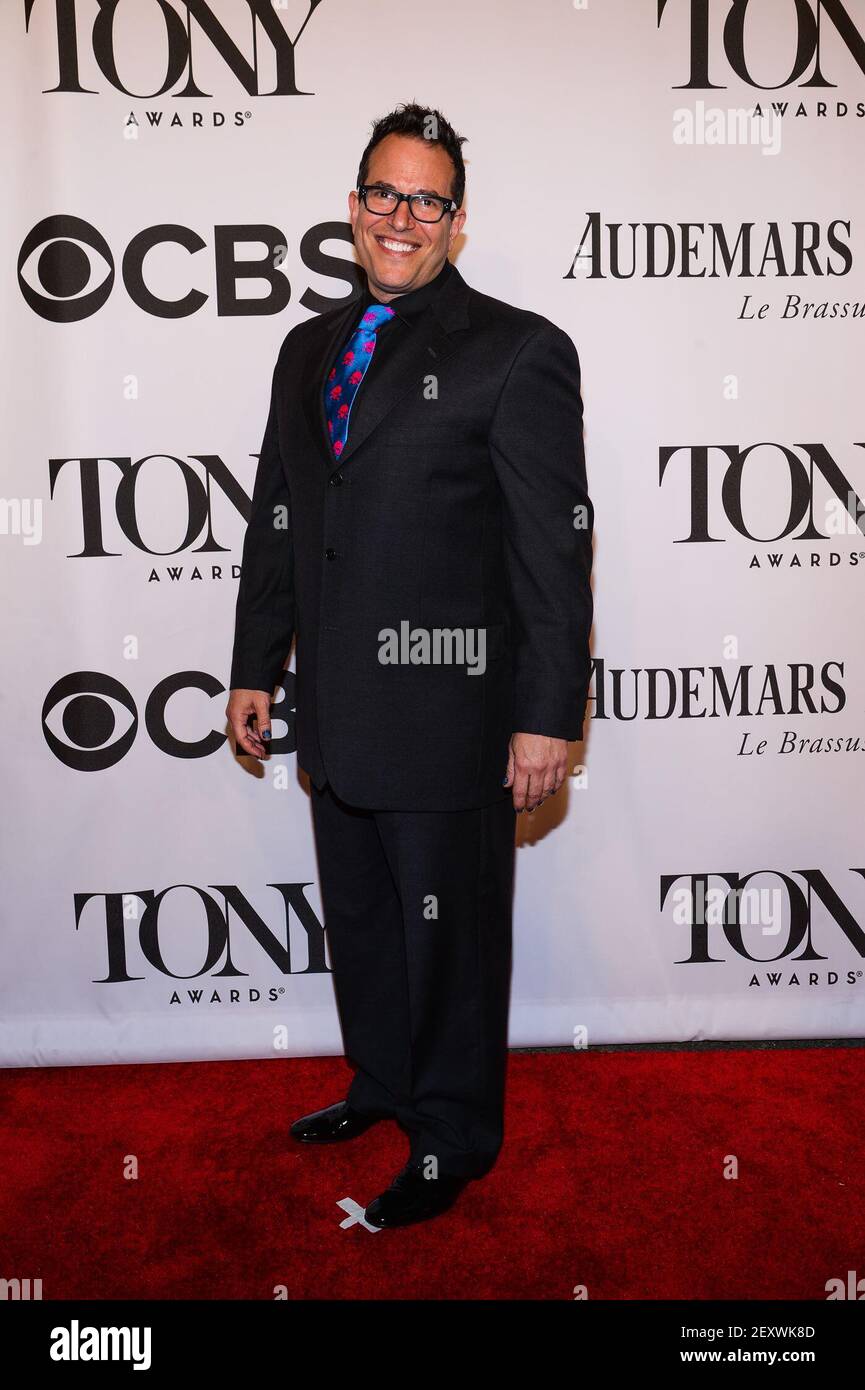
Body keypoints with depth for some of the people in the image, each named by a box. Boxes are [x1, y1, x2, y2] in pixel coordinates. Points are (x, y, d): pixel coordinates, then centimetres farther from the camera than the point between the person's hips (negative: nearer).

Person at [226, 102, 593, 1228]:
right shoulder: (308, 350, 14)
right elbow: (276, 521, 17)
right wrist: (255, 668, 15)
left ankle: (454, 1140, 29)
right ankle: (385, 1082, 43)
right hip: (335, 712, 7)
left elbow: (555, 547, -10)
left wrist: (549, 717, -14)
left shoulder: (519, 352, -6)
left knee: (450, 935, 7)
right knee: (359, 917, 20)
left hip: (446, 713, -6)